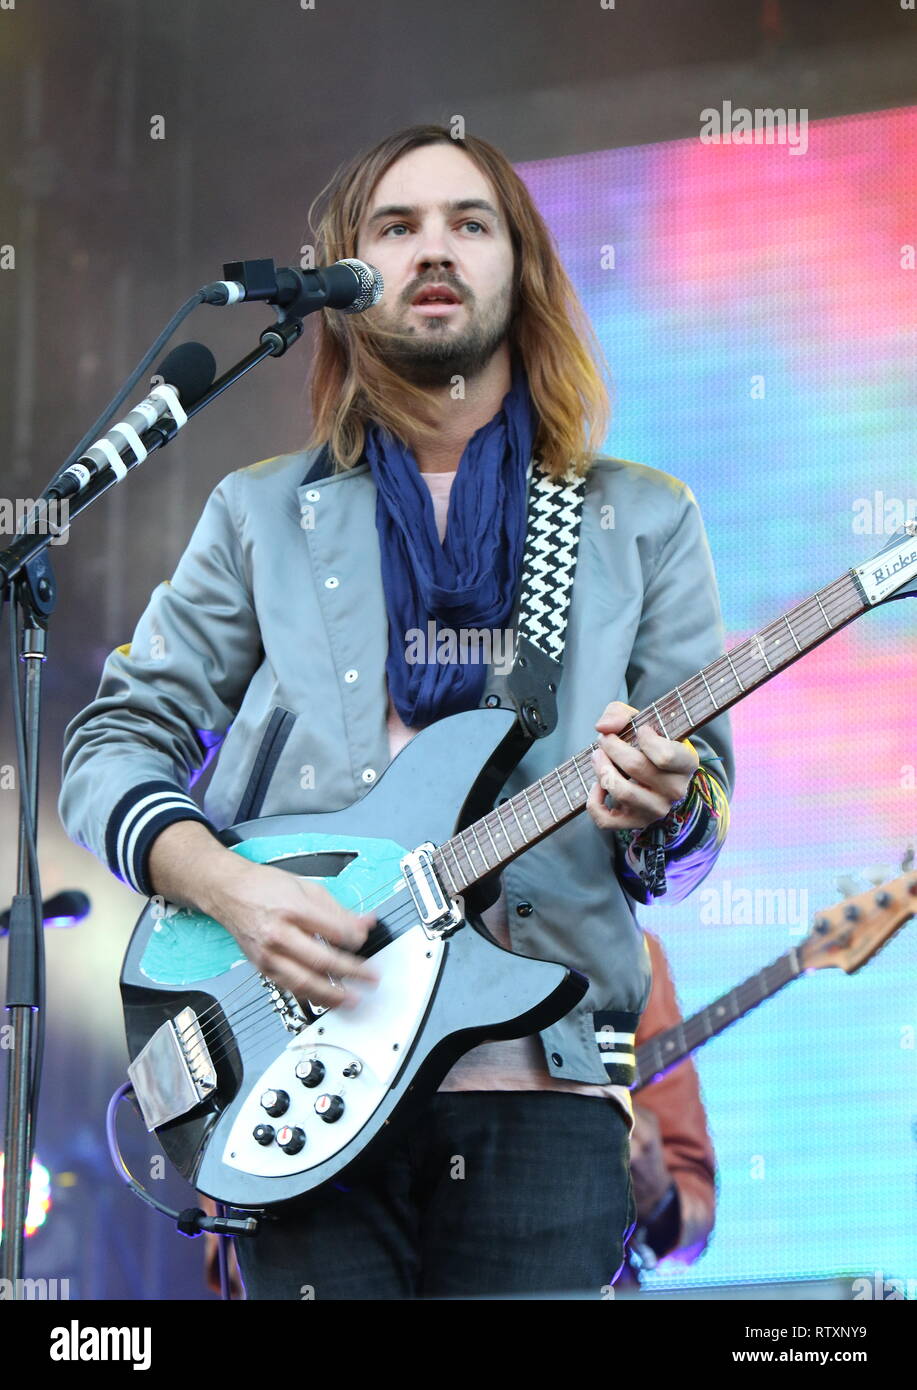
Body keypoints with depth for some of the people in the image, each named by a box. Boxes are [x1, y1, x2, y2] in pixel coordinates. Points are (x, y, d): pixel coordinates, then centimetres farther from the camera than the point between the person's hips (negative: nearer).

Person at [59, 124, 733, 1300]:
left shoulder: (643, 522, 14)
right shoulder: (262, 516, 13)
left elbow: (704, 787, 12)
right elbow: (112, 747, 10)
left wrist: (662, 809, -13)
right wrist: (228, 887, -10)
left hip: (542, 1081, 0)